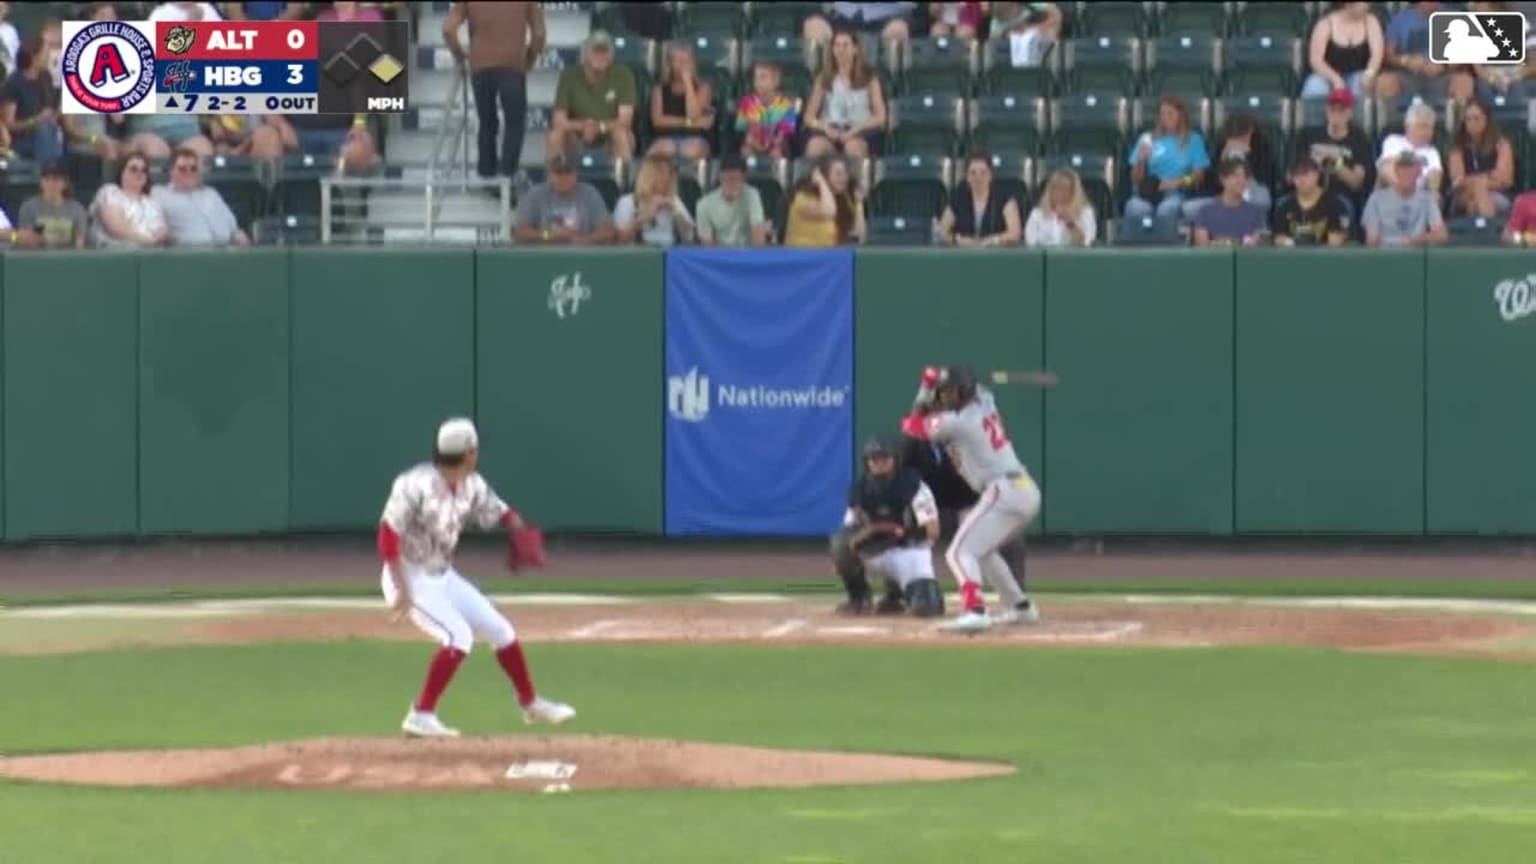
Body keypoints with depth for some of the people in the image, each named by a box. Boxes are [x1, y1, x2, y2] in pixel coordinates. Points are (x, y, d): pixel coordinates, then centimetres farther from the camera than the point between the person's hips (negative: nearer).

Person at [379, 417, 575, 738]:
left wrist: (518, 529, -20)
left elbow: (499, 513, 5)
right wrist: (401, 589, -28)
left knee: (500, 630, 10)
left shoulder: (471, 485, -3)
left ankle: (530, 703, 28)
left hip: (444, 577, 8)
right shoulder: (417, 485, -25)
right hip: (412, 578, -8)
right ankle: (421, 716, -18)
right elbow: (388, 534, -25)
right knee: (458, 635, -24)